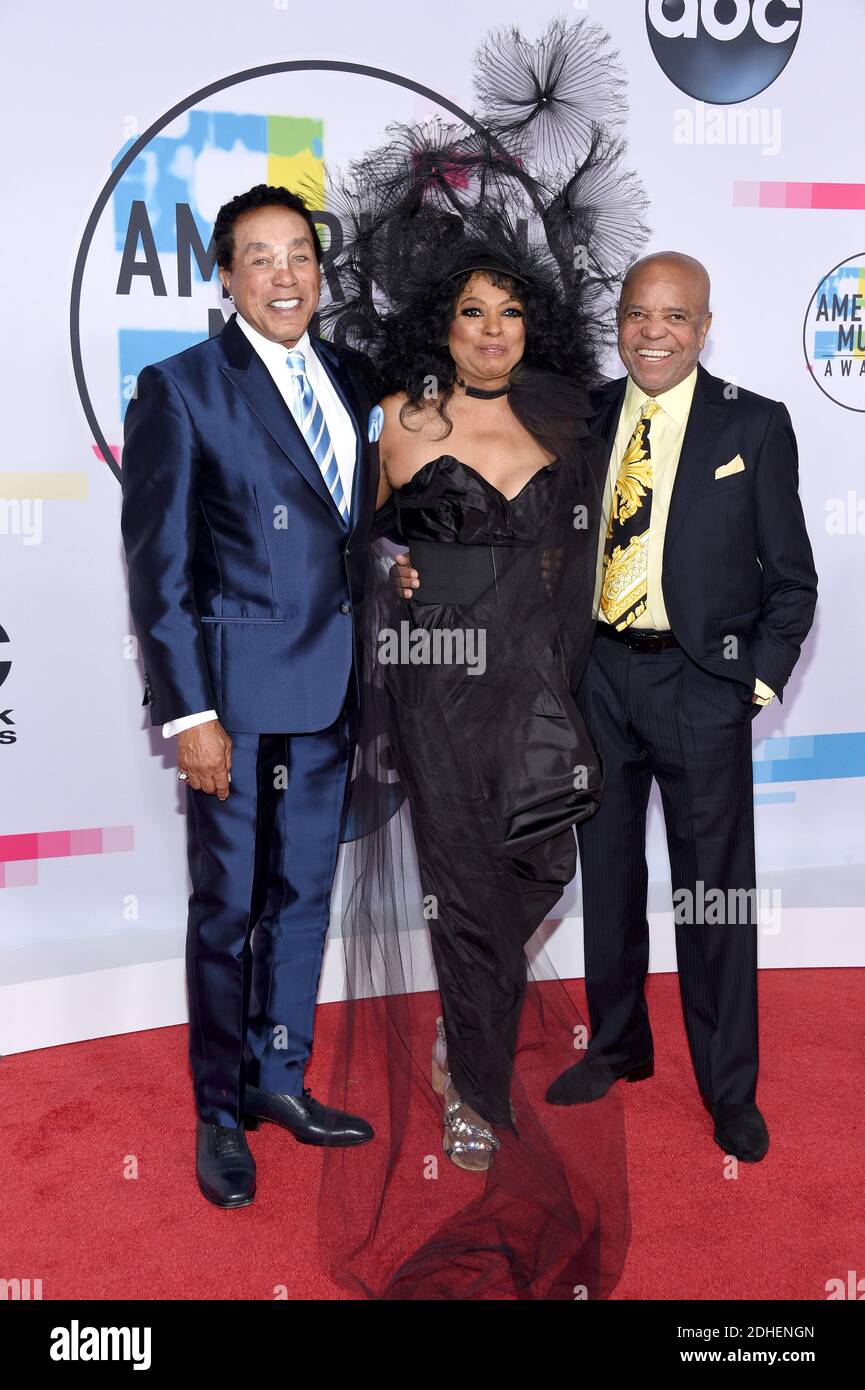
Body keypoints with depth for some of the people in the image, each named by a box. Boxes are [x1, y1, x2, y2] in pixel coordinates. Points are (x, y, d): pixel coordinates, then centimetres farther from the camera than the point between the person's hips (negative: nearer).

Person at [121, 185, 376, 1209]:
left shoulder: (347, 379, 11)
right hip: (237, 690, -5)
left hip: (330, 690, 6)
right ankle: (220, 1113, 24)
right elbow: (158, 567, -10)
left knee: (303, 894, 15)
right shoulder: (180, 390, -7)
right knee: (228, 905, 6)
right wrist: (188, 712, -14)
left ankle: (279, 1080, 33)